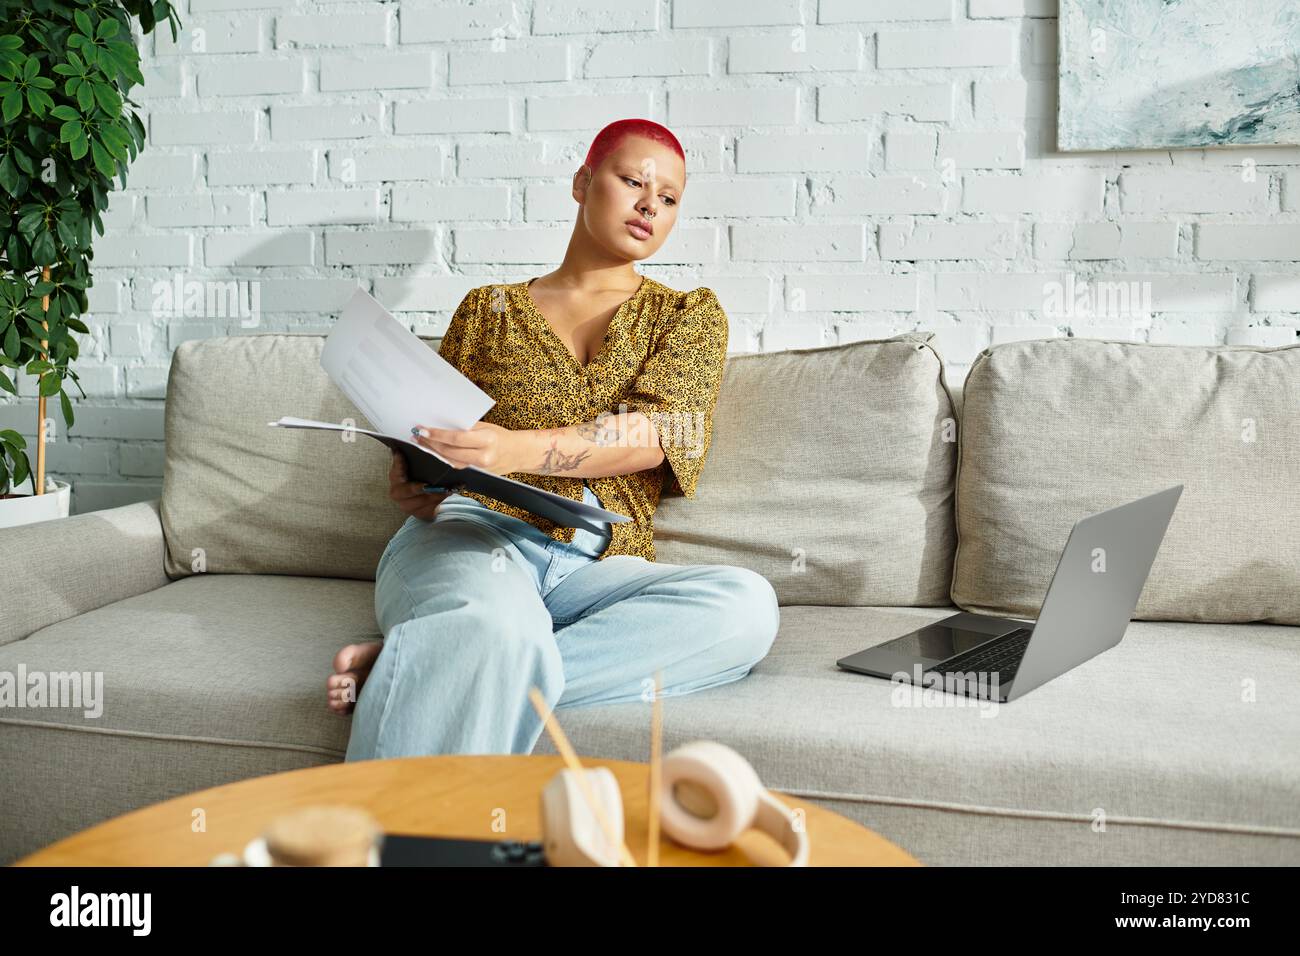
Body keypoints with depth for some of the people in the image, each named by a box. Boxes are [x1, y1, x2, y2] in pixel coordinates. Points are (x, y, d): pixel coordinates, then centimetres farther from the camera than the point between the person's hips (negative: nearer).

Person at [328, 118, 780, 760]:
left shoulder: (690, 315, 18)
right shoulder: (488, 309, 21)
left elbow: (656, 432, -2)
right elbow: (430, 445, 20)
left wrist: (516, 449, -21)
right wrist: (412, 484, -7)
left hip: (596, 566, 2)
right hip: (476, 531, -1)